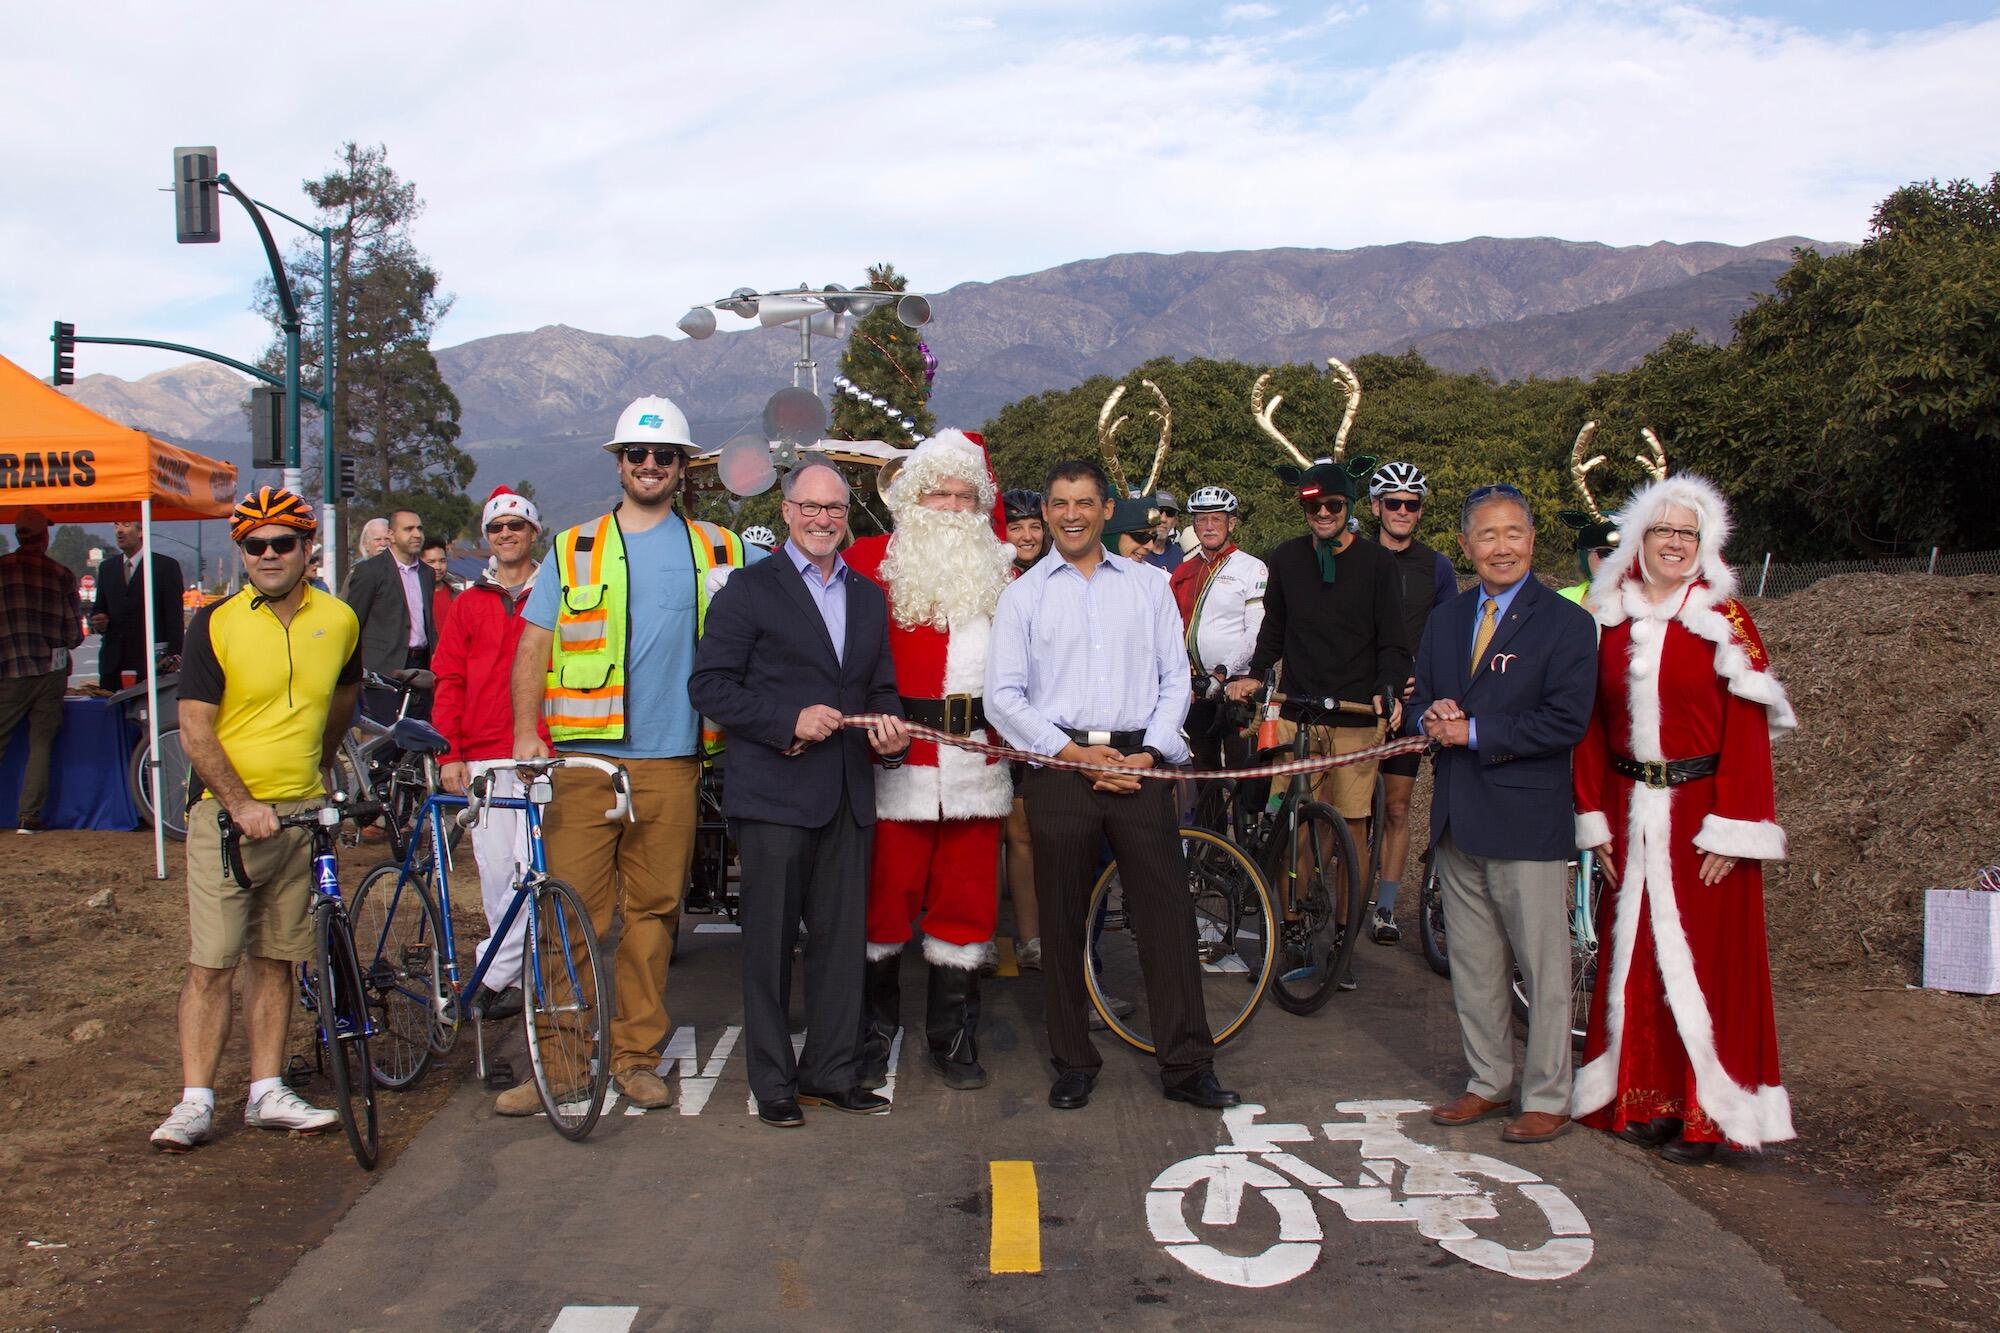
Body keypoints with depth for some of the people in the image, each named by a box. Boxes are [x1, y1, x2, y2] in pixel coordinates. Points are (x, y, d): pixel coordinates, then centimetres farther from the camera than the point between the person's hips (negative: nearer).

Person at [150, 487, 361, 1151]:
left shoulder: (339, 621, 3)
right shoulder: (216, 622, -7)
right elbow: (194, 728, -9)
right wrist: (243, 804, -17)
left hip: (304, 815, 3)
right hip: (227, 815, -3)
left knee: (275, 960, 10)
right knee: (210, 964, -2)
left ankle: (266, 1093, 17)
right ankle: (195, 1101, 5)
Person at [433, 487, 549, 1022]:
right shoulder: (469, 605, 15)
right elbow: (449, 683, 13)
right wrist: (449, 754, 3)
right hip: (483, 760, 3)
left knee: (535, 868, -10)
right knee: (496, 870, 2)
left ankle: (494, 974, -1)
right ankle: (511, 977, 13)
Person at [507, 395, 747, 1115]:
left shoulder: (719, 551, 10)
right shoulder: (574, 548, 11)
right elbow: (533, 646, 9)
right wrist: (526, 731, -4)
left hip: (671, 763, 1)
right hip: (582, 758, 0)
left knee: (653, 913, 6)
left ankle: (636, 1056, 17)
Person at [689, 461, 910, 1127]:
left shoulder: (869, 597, 18)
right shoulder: (750, 587, 1)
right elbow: (709, 684, -6)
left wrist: (890, 731, 1)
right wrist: (790, 720, -16)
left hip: (847, 794, 5)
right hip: (775, 792, -5)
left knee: (842, 937, 8)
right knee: (770, 940, 2)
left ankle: (833, 1072, 21)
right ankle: (773, 1082, 13)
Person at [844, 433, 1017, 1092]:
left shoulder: (1000, 571, 14)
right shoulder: (871, 561, 3)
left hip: (980, 762, 3)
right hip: (896, 761, -3)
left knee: (966, 905, 8)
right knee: (885, 896, 2)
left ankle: (953, 1039, 22)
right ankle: (873, 1033, 20)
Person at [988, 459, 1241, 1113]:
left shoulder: (1148, 585, 12)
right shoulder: (1023, 594, 7)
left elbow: (1175, 676, 8)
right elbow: (1003, 695, 2)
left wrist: (1150, 754, -5)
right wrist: (1072, 752, -7)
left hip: (1140, 764, 1)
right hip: (1058, 766, 0)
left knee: (1166, 914, -1)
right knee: (1062, 923, 5)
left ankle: (1186, 1065, 9)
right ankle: (1074, 1065, 18)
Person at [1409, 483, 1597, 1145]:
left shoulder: (1565, 622, -6)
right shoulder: (1445, 619, 13)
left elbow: (1565, 722, -15)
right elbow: (1421, 700, 18)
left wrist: (1474, 732, -16)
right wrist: (1433, 714, -6)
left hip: (1527, 817, -6)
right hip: (1457, 817, 6)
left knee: (1542, 966, 1)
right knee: (1472, 963, 15)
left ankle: (1547, 1097, 14)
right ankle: (1488, 1082, 28)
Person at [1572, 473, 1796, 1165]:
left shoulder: (1722, 617, -4)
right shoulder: (1609, 618, 5)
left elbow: (1747, 730, -7)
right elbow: (1591, 725, 7)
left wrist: (1730, 830, -13)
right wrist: (1596, 818, 3)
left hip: (1702, 809, -3)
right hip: (1630, 815, 3)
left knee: (1702, 955, 2)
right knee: (1633, 955, 8)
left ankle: (1706, 1111, 14)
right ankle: (1645, 1096, 21)